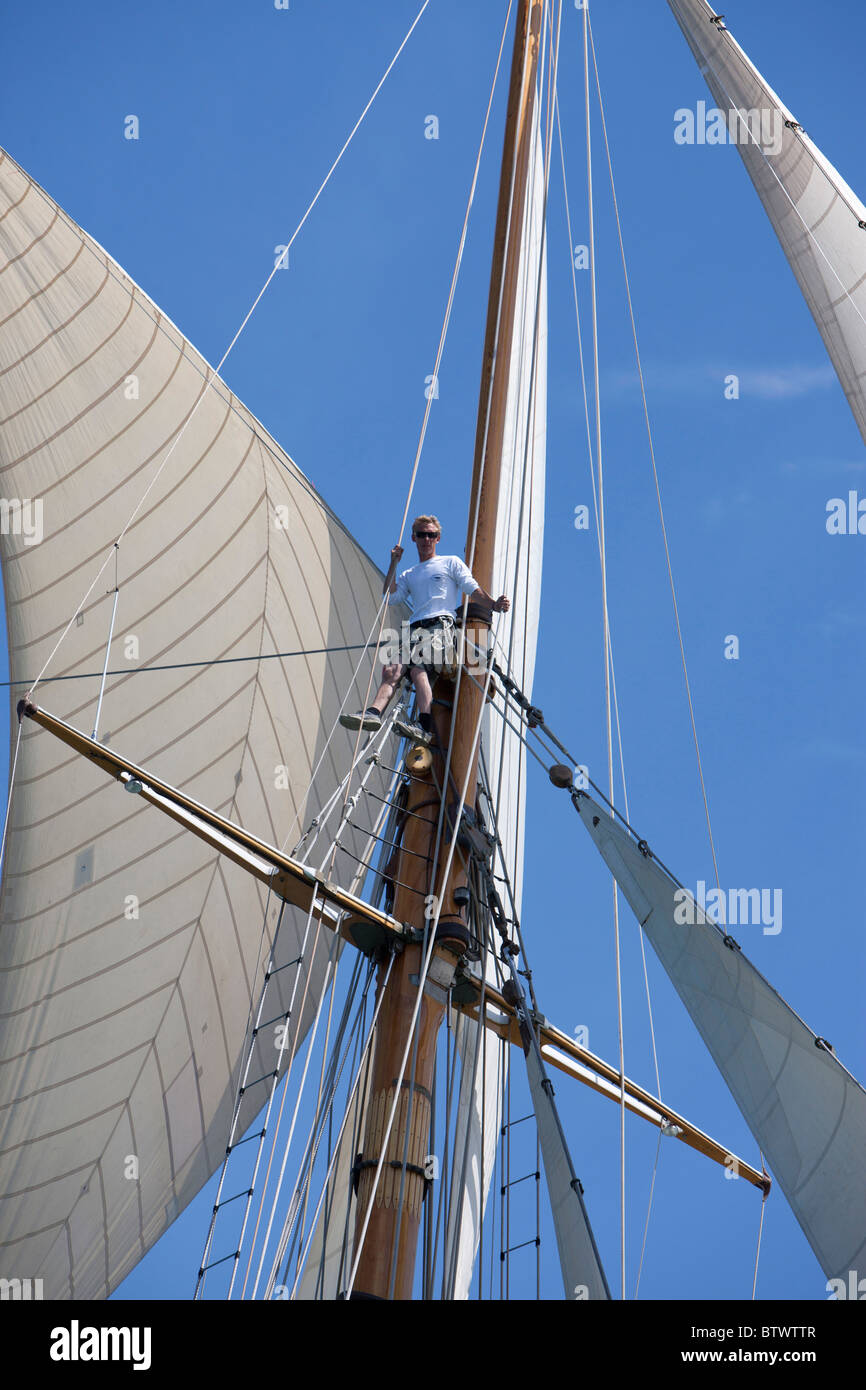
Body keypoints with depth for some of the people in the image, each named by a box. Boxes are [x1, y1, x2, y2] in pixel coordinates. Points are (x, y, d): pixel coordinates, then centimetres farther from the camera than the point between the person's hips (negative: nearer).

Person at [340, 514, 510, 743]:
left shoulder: (450, 563, 20)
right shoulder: (409, 575, 32)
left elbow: (473, 589, 11)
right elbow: (390, 596, 16)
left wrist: (494, 605, -6)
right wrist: (394, 564, 15)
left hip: (441, 624, -5)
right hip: (414, 630, 6)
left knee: (418, 670, -32)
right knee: (391, 671, -21)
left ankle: (424, 727, -48)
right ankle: (374, 713, -41)